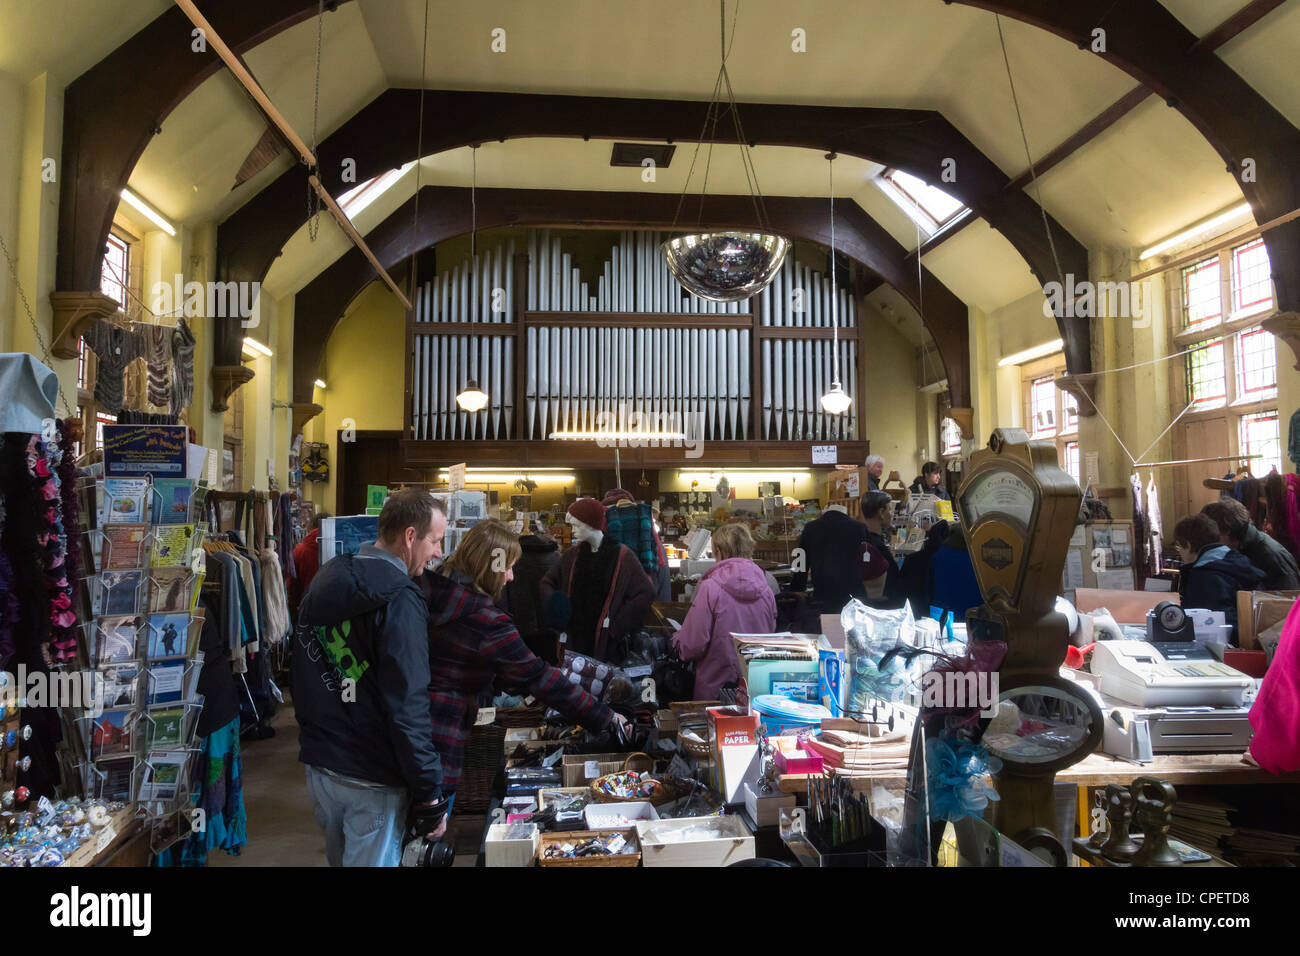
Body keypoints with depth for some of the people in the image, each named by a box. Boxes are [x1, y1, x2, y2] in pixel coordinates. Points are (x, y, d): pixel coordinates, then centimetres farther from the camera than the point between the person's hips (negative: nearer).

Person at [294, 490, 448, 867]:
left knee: (340, 858, 24)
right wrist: (429, 795, -20)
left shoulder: (325, 581, 6)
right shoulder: (398, 599, -21)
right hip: (370, 779, -8)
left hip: (318, 763, 8)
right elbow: (408, 706, -25)